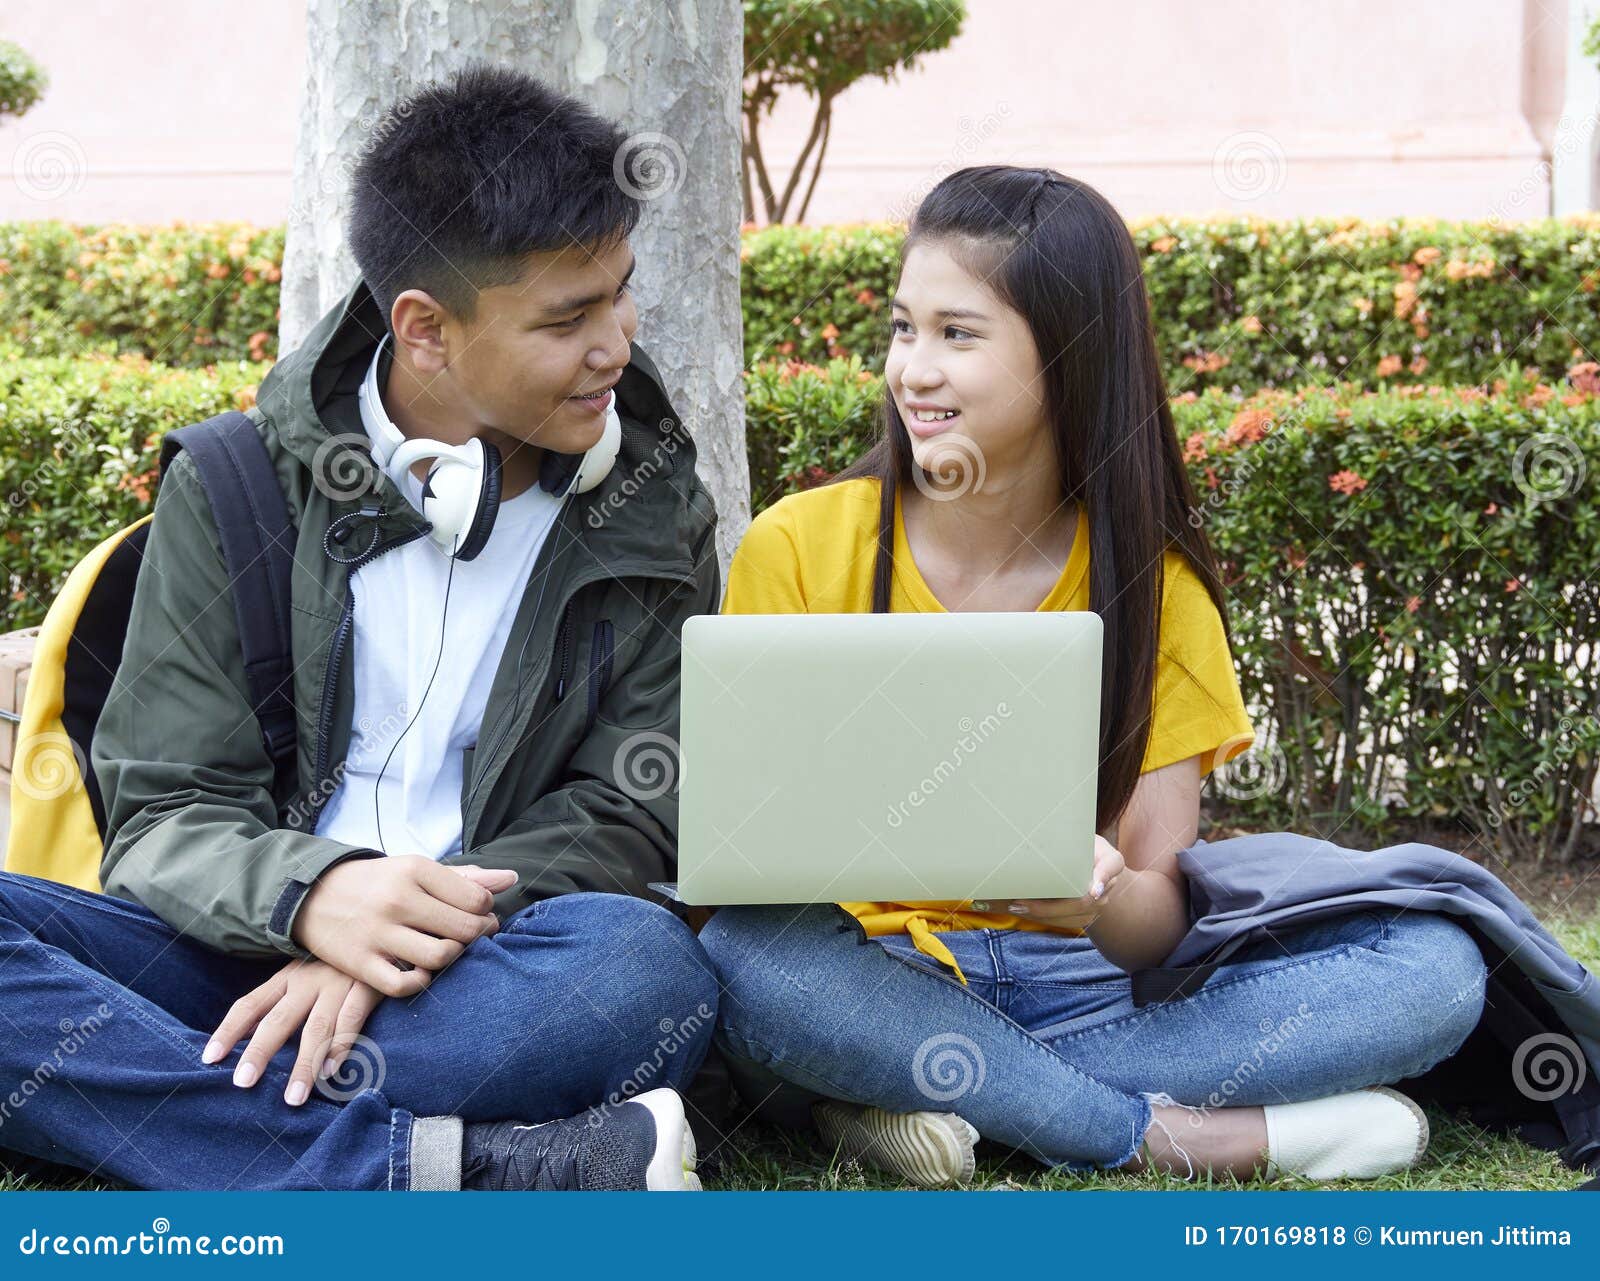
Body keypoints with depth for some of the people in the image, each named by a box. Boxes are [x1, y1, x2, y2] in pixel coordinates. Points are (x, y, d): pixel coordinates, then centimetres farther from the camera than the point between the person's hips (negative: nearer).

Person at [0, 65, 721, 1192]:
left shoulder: (652, 516, 7)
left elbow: (630, 815, 2)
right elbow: (164, 821, 0)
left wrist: (414, 939, -17)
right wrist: (310, 893, -25)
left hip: (484, 974, 0)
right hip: (252, 949, 1)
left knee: (647, 968, -35)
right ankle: (470, 1169, -37)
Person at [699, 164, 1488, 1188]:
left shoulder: (1155, 587, 2)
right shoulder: (796, 549, -2)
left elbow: (1161, 912, -3)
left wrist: (1099, 902, -27)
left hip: (1076, 984, 2)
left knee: (1435, 968, -18)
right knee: (750, 961, -37)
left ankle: (932, 1097, -25)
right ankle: (1176, 1134, -22)